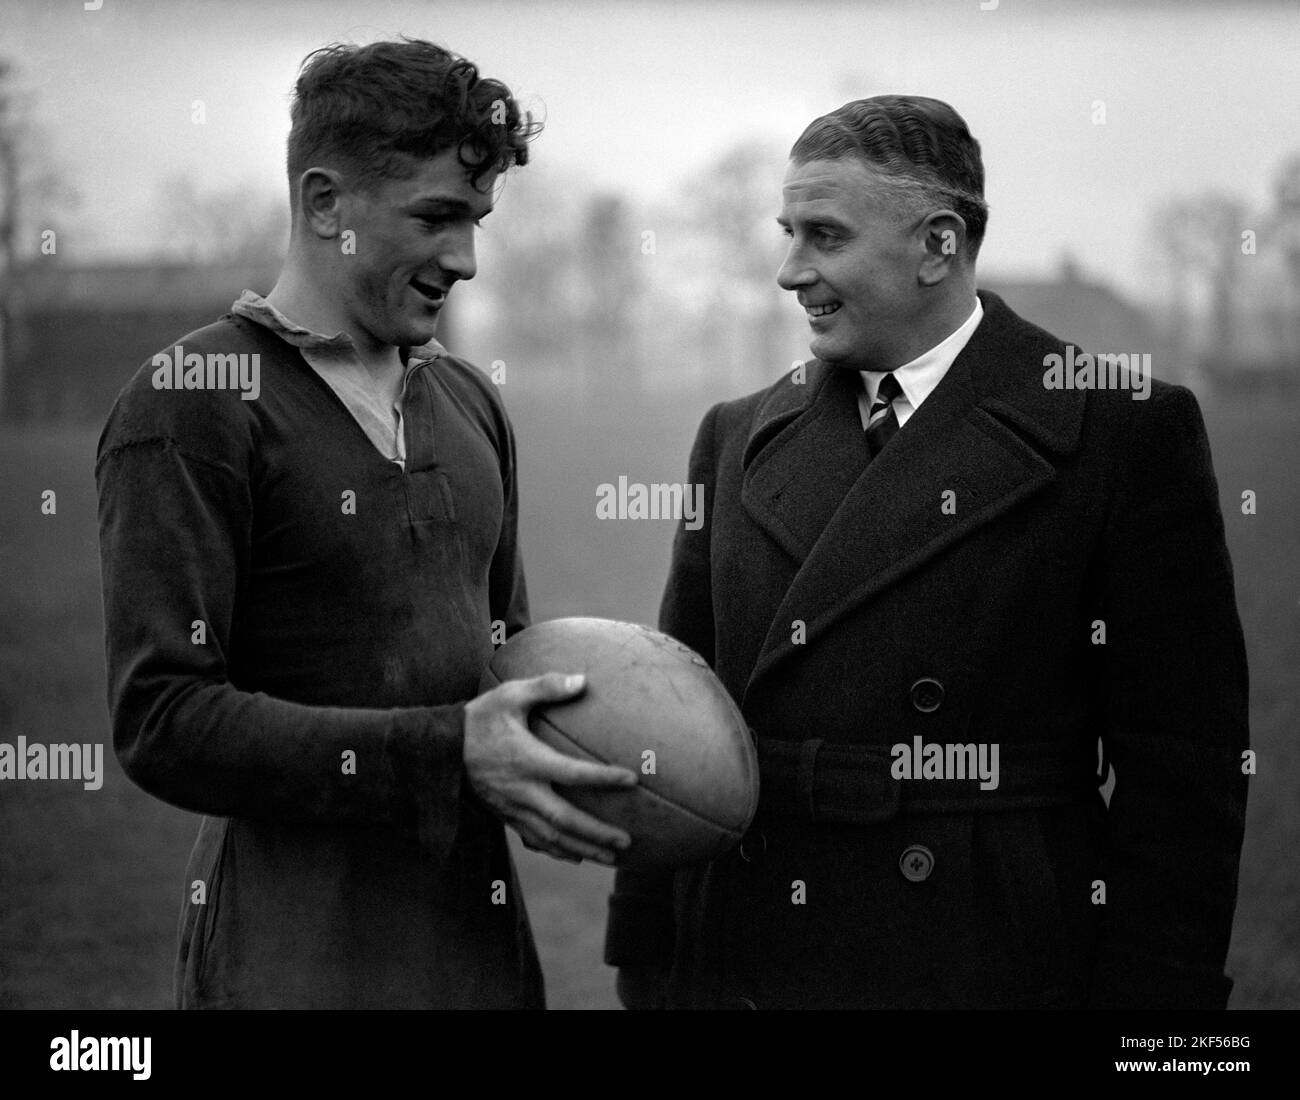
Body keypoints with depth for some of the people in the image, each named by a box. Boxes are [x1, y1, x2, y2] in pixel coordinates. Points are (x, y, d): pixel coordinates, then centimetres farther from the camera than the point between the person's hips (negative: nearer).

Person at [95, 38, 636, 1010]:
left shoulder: (471, 403, 13)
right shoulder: (192, 403, -10)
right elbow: (161, 722, -16)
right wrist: (447, 752, -23)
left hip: (479, 926, 7)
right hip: (296, 954, -6)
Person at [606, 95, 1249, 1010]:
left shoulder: (1124, 431, -5)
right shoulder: (738, 439, 9)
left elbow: (1182, 770, -7)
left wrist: (1155, 988, -11)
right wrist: (644, 969, 5)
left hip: (985, 968, -4)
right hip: (735, 968, 4)